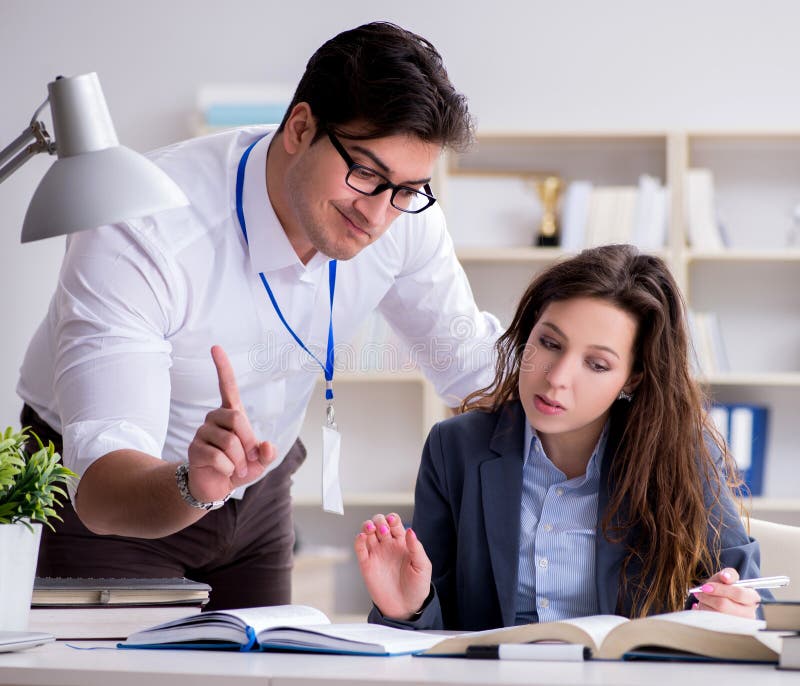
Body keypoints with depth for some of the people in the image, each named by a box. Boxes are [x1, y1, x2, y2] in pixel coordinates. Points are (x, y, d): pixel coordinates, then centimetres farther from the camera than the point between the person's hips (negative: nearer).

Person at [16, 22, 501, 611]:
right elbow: (102, 482, -41)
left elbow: (473, 366, -1)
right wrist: (192, 487, -62)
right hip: (110, 508, -5)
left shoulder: (403, 213, -17)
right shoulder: (136, 235, -35)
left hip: (258, 492, 5)